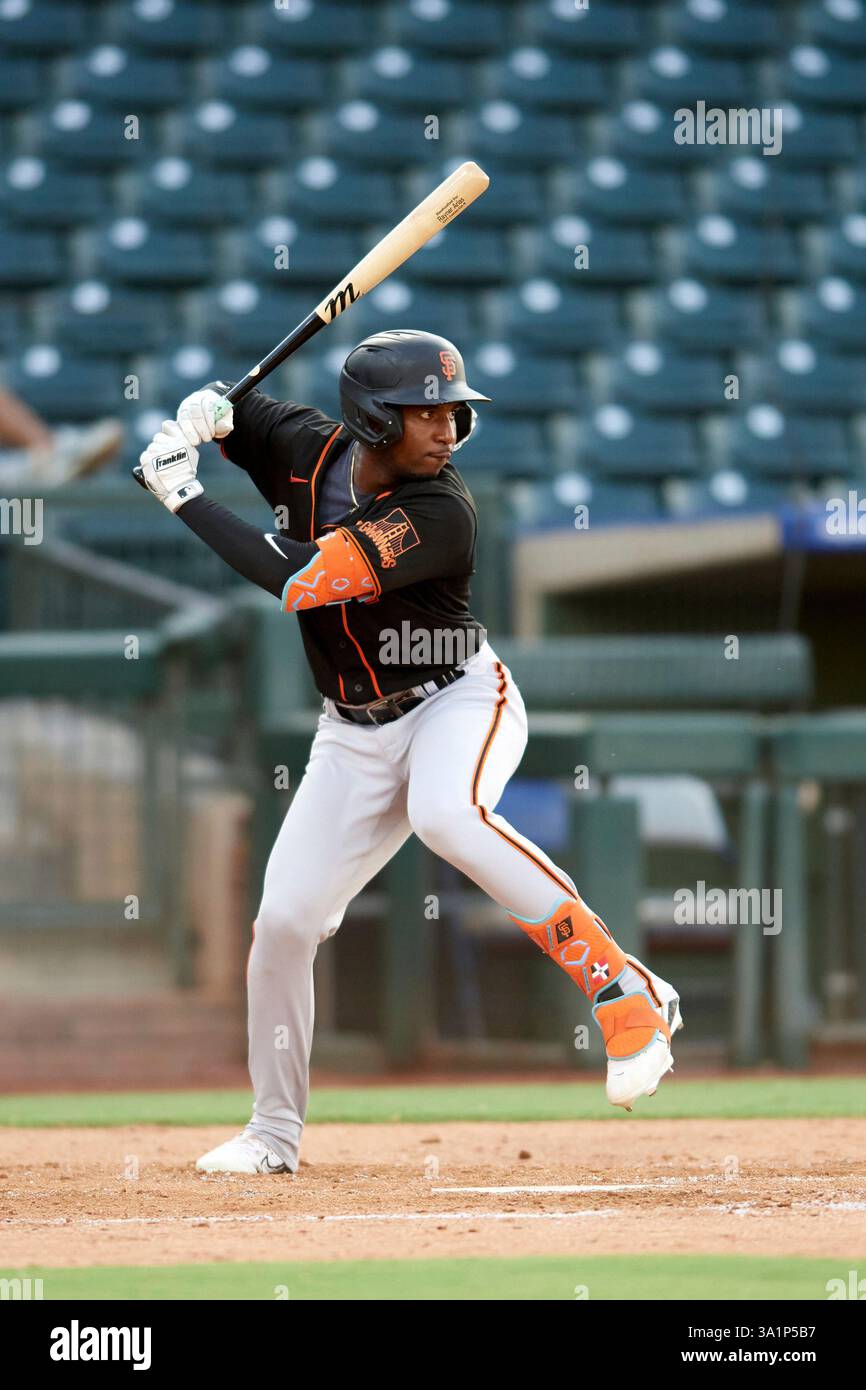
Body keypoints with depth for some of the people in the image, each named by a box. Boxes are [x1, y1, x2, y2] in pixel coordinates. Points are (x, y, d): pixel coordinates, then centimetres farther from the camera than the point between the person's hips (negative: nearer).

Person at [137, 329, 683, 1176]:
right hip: (355, 731, 6)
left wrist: (185, 498, -29)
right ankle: (274, 1132, 20)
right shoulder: (308, 448, -8)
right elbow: (232, 415, 13)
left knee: (445, 814, -38)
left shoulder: (439, 513, -26)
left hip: (460, 701, -6)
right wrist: (206, 413, -12)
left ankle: (627, 995, -32)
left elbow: (299, 580, -34)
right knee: (284, 920, -1)